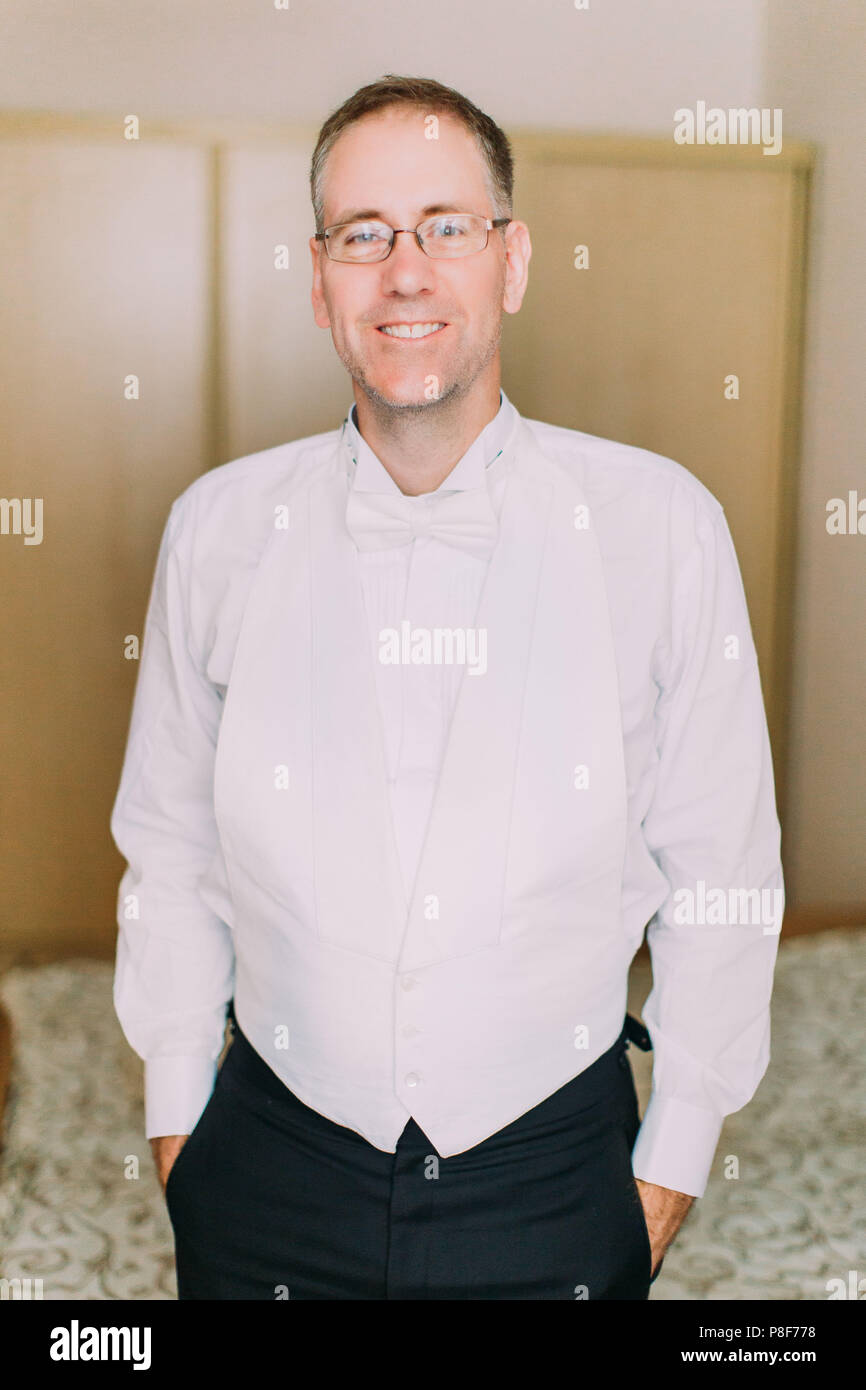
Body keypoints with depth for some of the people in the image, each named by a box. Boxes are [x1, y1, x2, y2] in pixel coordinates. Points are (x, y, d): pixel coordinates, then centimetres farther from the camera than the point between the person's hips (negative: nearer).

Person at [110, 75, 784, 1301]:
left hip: (556, 1180, -1)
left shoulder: (663, 527, -10)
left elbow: (720, 874, -3)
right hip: (271, 1173, 1)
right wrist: (176, 1123, 8)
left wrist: (674, 1161, 2)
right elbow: (169, 851, 3)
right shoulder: (218, 529, -5)